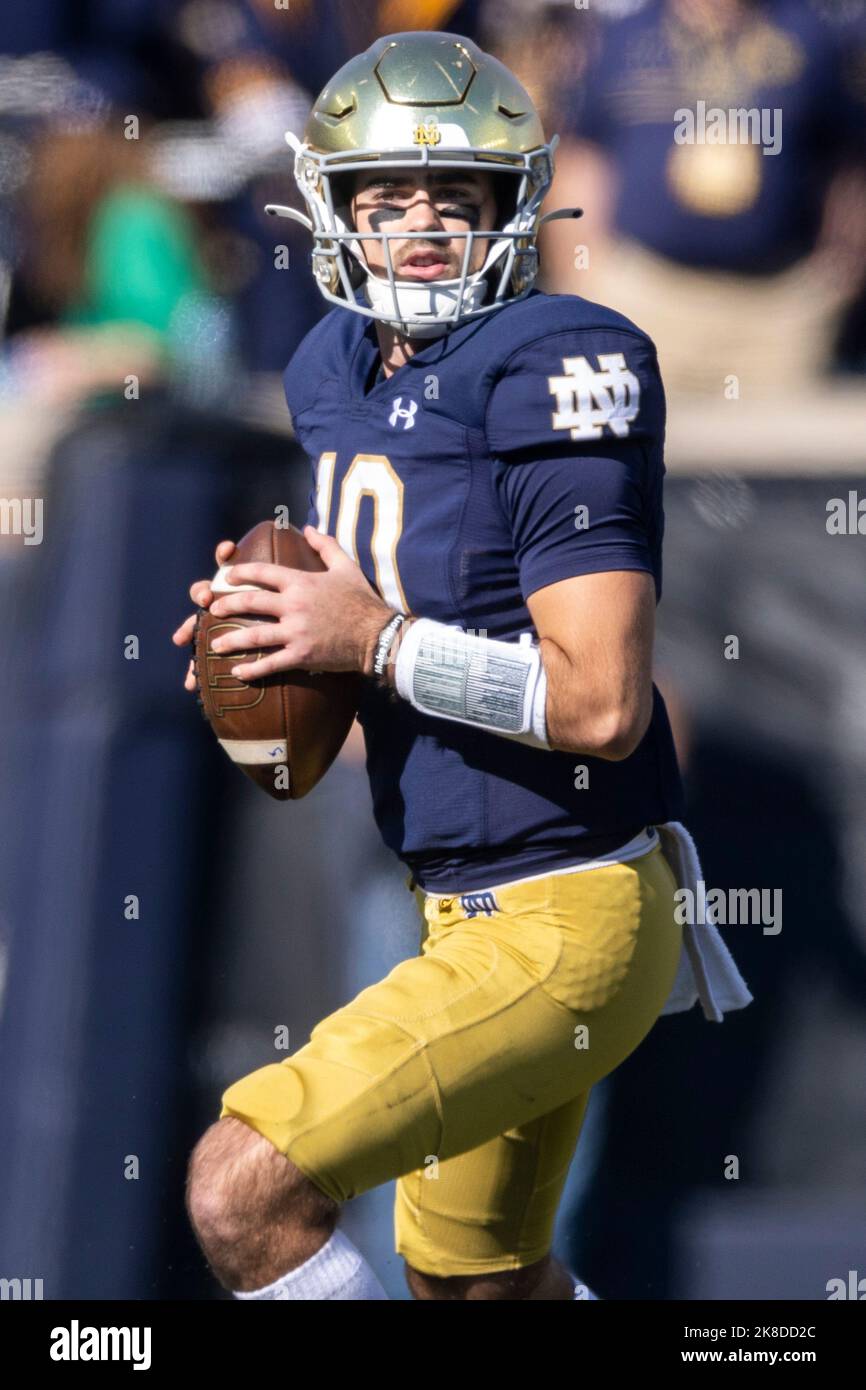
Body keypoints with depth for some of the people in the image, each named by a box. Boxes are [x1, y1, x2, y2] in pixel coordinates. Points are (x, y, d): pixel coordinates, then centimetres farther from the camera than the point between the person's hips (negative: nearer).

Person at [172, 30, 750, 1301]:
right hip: (467, 911, 10)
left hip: (565, 925, -9)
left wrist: (377, 641, -20)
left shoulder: (556, 376, -20)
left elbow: (601, 704, -25)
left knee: (242, 1189, -17)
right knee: (473, 1277, 23)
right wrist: (284, 625, 3)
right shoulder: (339, 375, 6)